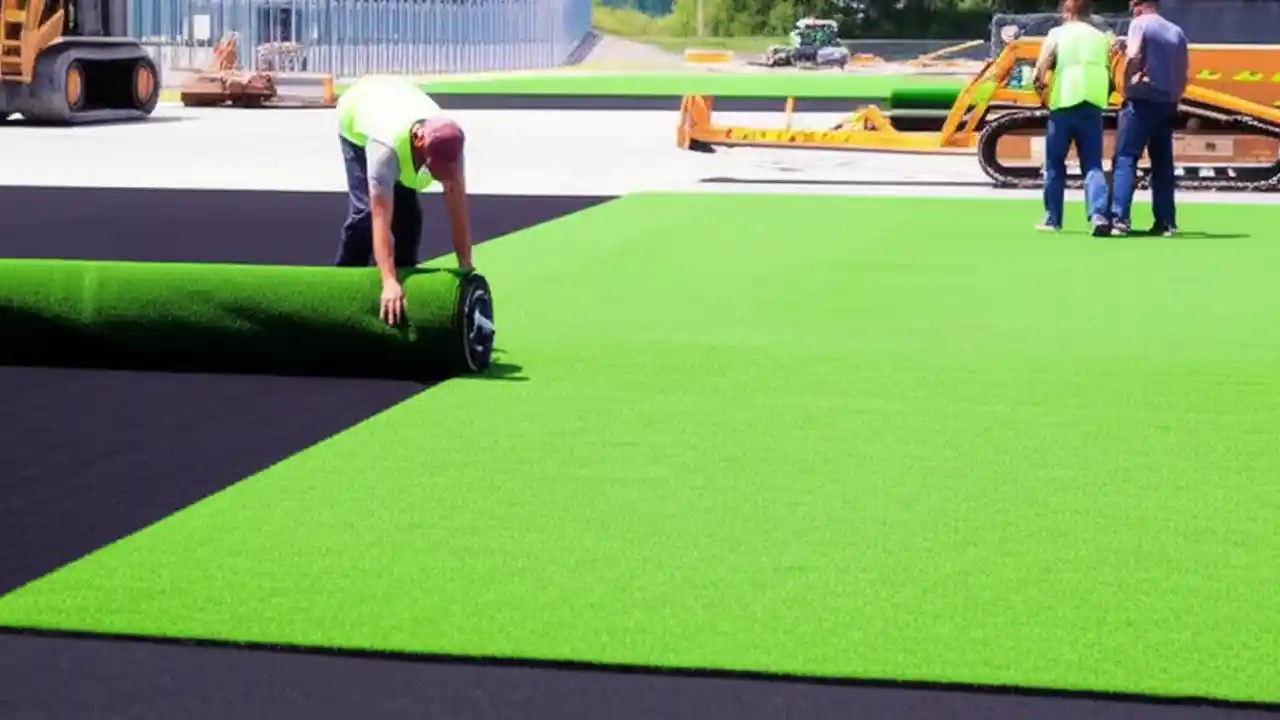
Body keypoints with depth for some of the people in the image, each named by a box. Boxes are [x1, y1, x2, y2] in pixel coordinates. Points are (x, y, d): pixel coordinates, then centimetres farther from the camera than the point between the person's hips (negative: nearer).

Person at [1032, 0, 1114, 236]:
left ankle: (1052, 219, 15)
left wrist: (1042, 90, 12)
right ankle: (1099, 215, -19)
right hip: (1093, 106, 2)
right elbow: (1109, 76, 11)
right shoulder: (1101, 37, 13)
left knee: (1055, 164, 12)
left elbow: (1040, 71, -6)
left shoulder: (1058, 34, 2)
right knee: (1093, 164, 2)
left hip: (1064, 105, -2)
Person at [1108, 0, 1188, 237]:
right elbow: (1183, 74, 14)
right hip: (1168, 104, 6)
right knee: (1163, 163, 12)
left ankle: (1119, 219, -19)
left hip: (1142, 101, -6)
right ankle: (1166, 222, 10)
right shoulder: (1177, 32, 15)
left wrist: (1126, 88, -6)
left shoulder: (1140, 24, -3)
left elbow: (1133, 57, -17)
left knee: (1125, 158, -7)